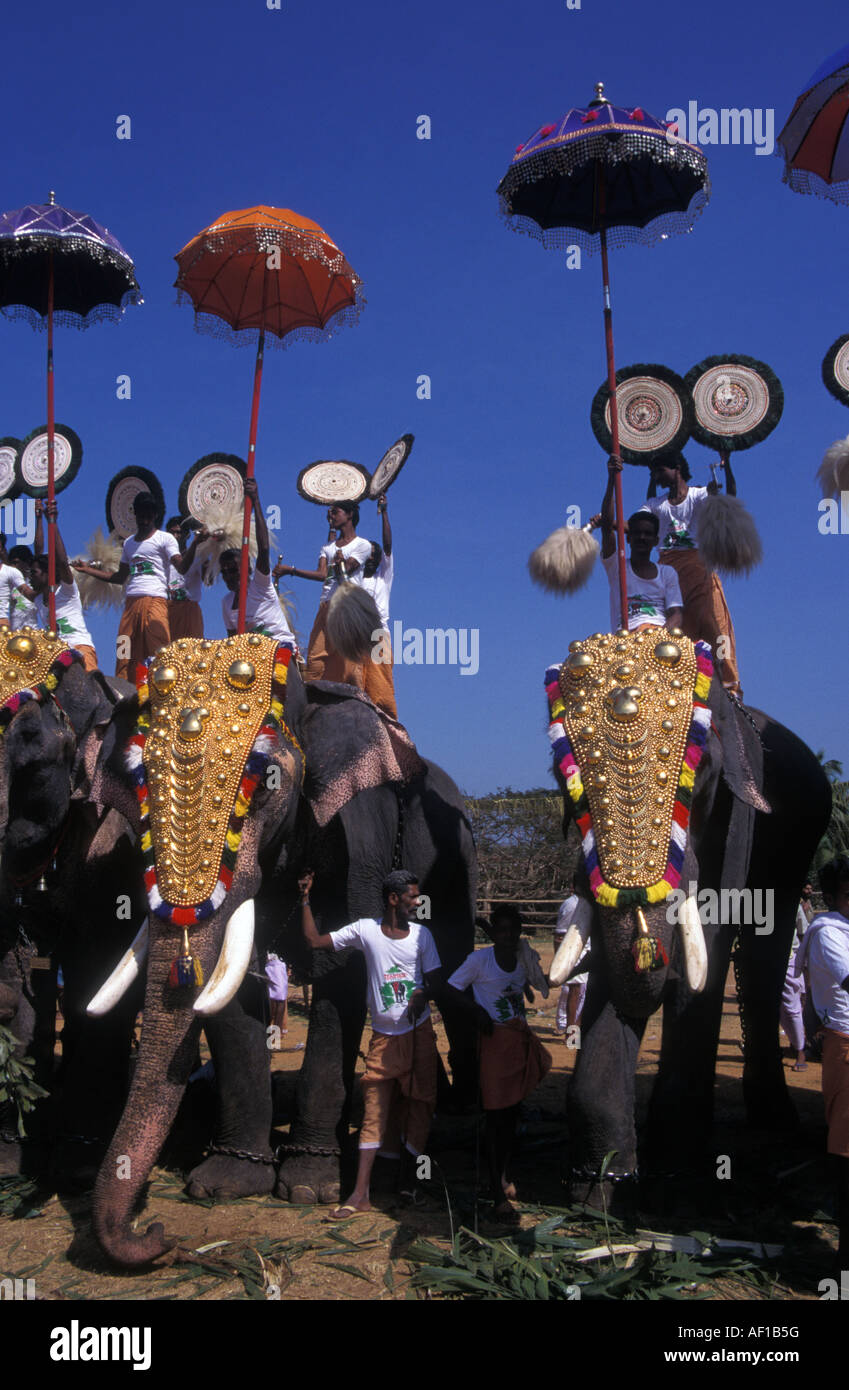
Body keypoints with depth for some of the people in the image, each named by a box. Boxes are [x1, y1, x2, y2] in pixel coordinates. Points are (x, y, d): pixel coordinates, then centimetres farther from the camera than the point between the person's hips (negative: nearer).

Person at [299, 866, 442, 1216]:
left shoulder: (421, 935, 3)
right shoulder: (365, 930, -2)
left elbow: (436, 981, 4)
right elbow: (314, 940, 0)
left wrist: (422, 994, -19)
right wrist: (305, 900, -6)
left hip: (419, 1032, 2)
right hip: (384, 1035, -2)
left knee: (419, 1107, 4)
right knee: (375, 1111, -5)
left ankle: (407, 1180, 21)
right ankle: (360, 1193, -5)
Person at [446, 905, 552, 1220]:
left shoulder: (523, 960, 8)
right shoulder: (480, 959, -8)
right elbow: (451, 988, -8)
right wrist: (477, 1011, -18)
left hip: (521, 1039, 6)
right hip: (495, 1040, -6)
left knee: (512, 1113, 13)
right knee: (495, 1114, -4)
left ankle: (504, 1176, 31)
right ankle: (499, 1194, 1)